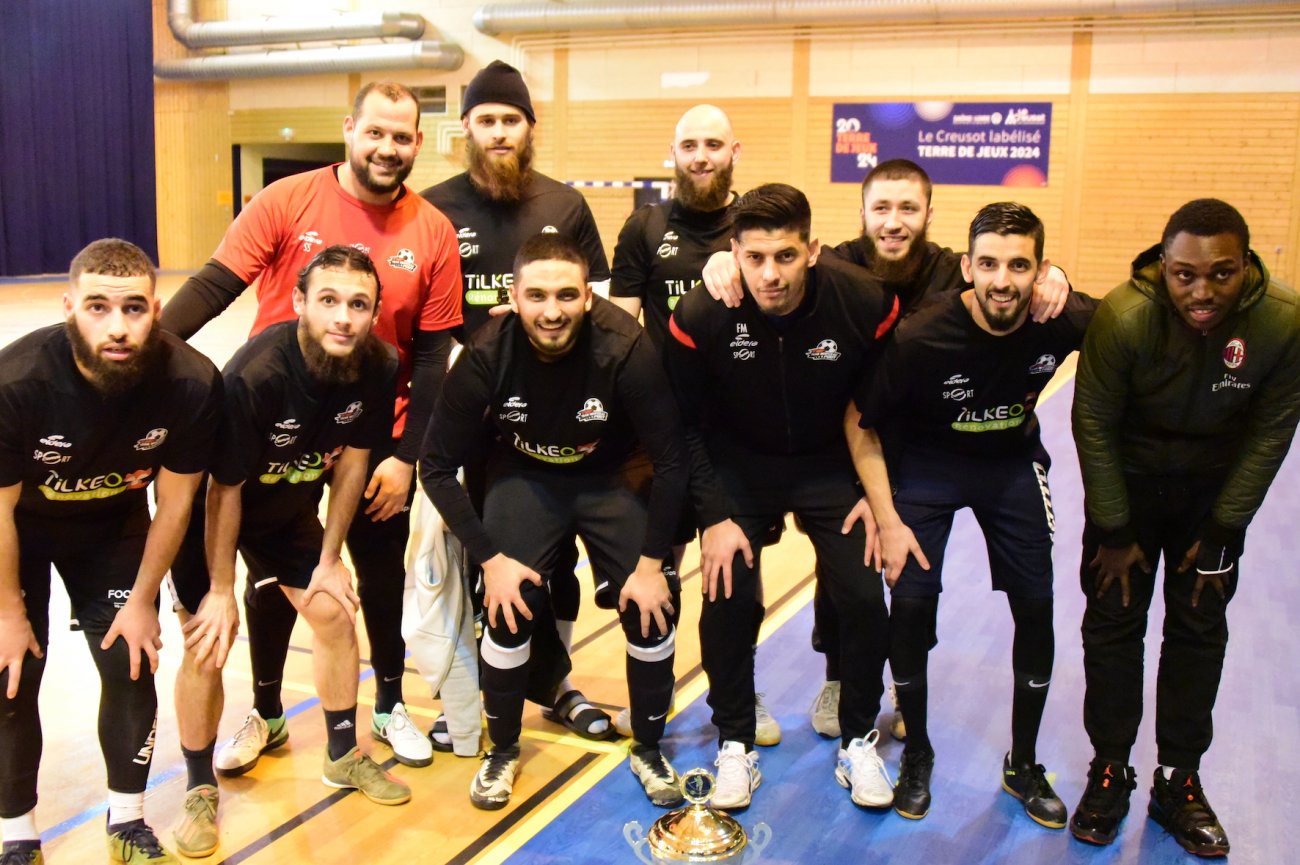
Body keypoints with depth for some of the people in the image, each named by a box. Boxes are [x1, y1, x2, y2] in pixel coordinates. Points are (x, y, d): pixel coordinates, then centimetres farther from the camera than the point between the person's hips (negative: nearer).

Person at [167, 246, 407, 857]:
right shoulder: (254, 374, -36)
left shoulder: (378, 368, -21)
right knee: (208, 642, -7)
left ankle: (344, 755, 25)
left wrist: (329, 558, 0)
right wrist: (220, 591, -16)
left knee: (334, 613, 3)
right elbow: (223, 491, -25)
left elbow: (352, 458, -5)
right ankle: (200, 790, 13)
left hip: (290, 504, 5)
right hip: (208, 508, -5)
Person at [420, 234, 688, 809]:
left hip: (613, 477, 0)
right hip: (524, 476, 1)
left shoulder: (625, 350, -31)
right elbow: (437, 467, -14)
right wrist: (490, 557, -18)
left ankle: (648, 751, 16)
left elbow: (671, 459, -19)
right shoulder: (486, 356, -26)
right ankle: (502, 750, 13)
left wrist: (651, 563, -18)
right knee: (509, 608, -14)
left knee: (653, 607, -10)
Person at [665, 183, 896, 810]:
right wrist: (714, 515, -13)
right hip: (740, 468, 0)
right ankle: (735, 746, 10)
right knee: (726, 596, -13)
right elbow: (687, 423, -9)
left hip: (833, 467, 0)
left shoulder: (866, 303, -22)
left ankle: (858, 743, 16)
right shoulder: (699, 317, -22)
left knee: (864, 599, -9)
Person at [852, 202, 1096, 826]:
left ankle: (1022, 765, 23)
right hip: (924, 465, -2)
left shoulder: (1070, 321, -24)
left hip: (1012, 464, 3)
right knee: (911, 601, -9)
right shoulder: (919, 337, -31)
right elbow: (860, 423, -16)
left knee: (1036, 604, 2)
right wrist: (887, 518, -17)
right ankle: (916, 755, 17)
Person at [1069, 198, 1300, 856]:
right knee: (1113, 622, 2)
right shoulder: (1123, 317, -28)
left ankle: (1180, 780, 19)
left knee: (1200, 629, 5)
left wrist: (1222, 532, -6)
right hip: (1127, 476, -1)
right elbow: (1094, 425, -16)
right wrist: (1114, 533, -10)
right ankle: (1109, 772, 18)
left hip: (1214, 486, 2)